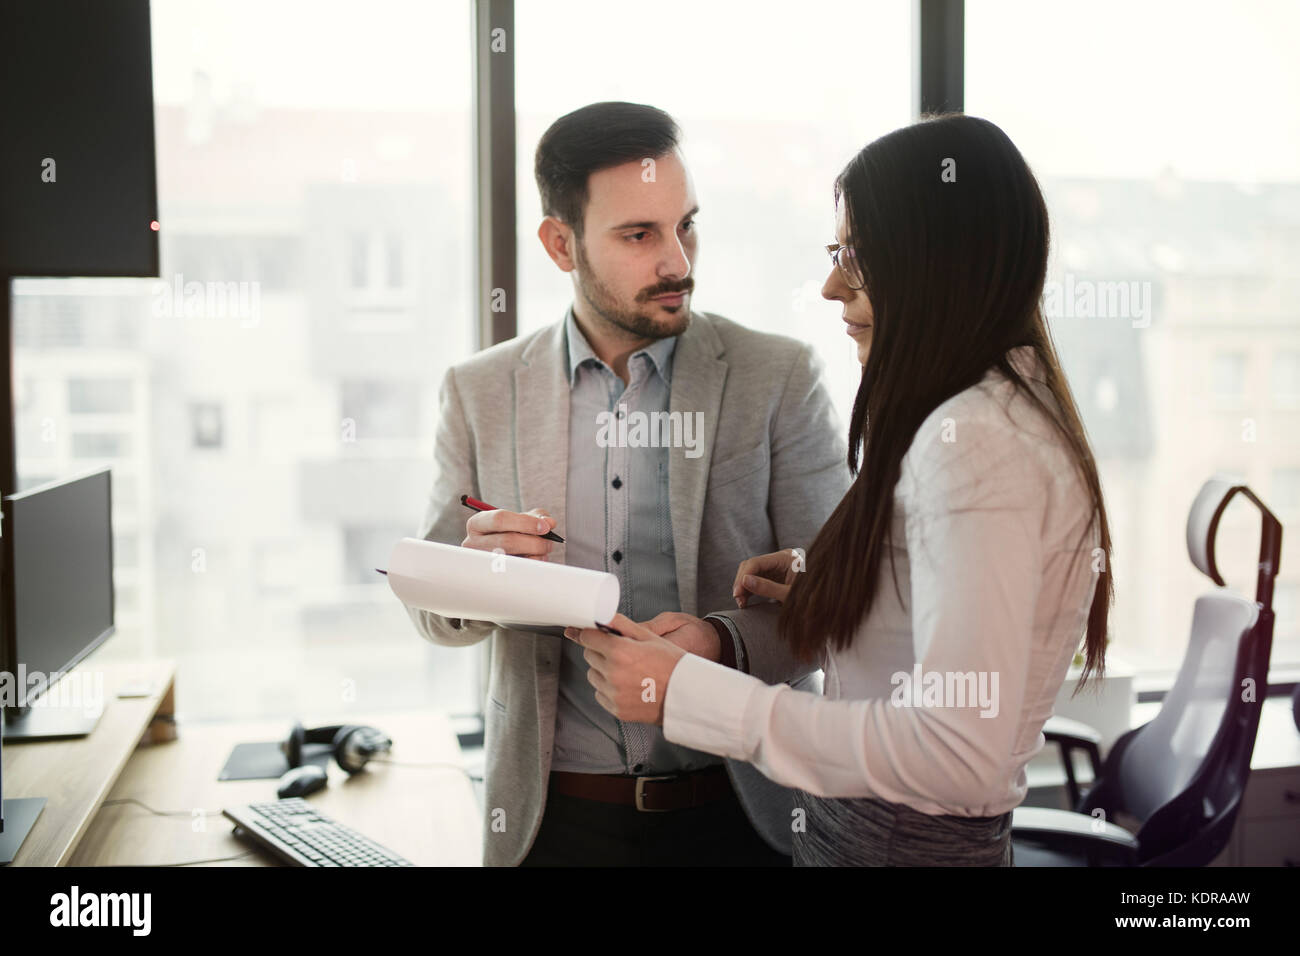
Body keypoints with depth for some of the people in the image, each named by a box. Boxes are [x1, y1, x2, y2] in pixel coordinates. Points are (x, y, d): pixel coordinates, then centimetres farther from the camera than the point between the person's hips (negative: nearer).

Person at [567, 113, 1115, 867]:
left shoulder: (972, 443, -23)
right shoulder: (1004, 411, 8)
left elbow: (959, 754, -28)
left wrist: (685, 692, -24)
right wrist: (826, 590, 6)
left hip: (901, 840, -9)